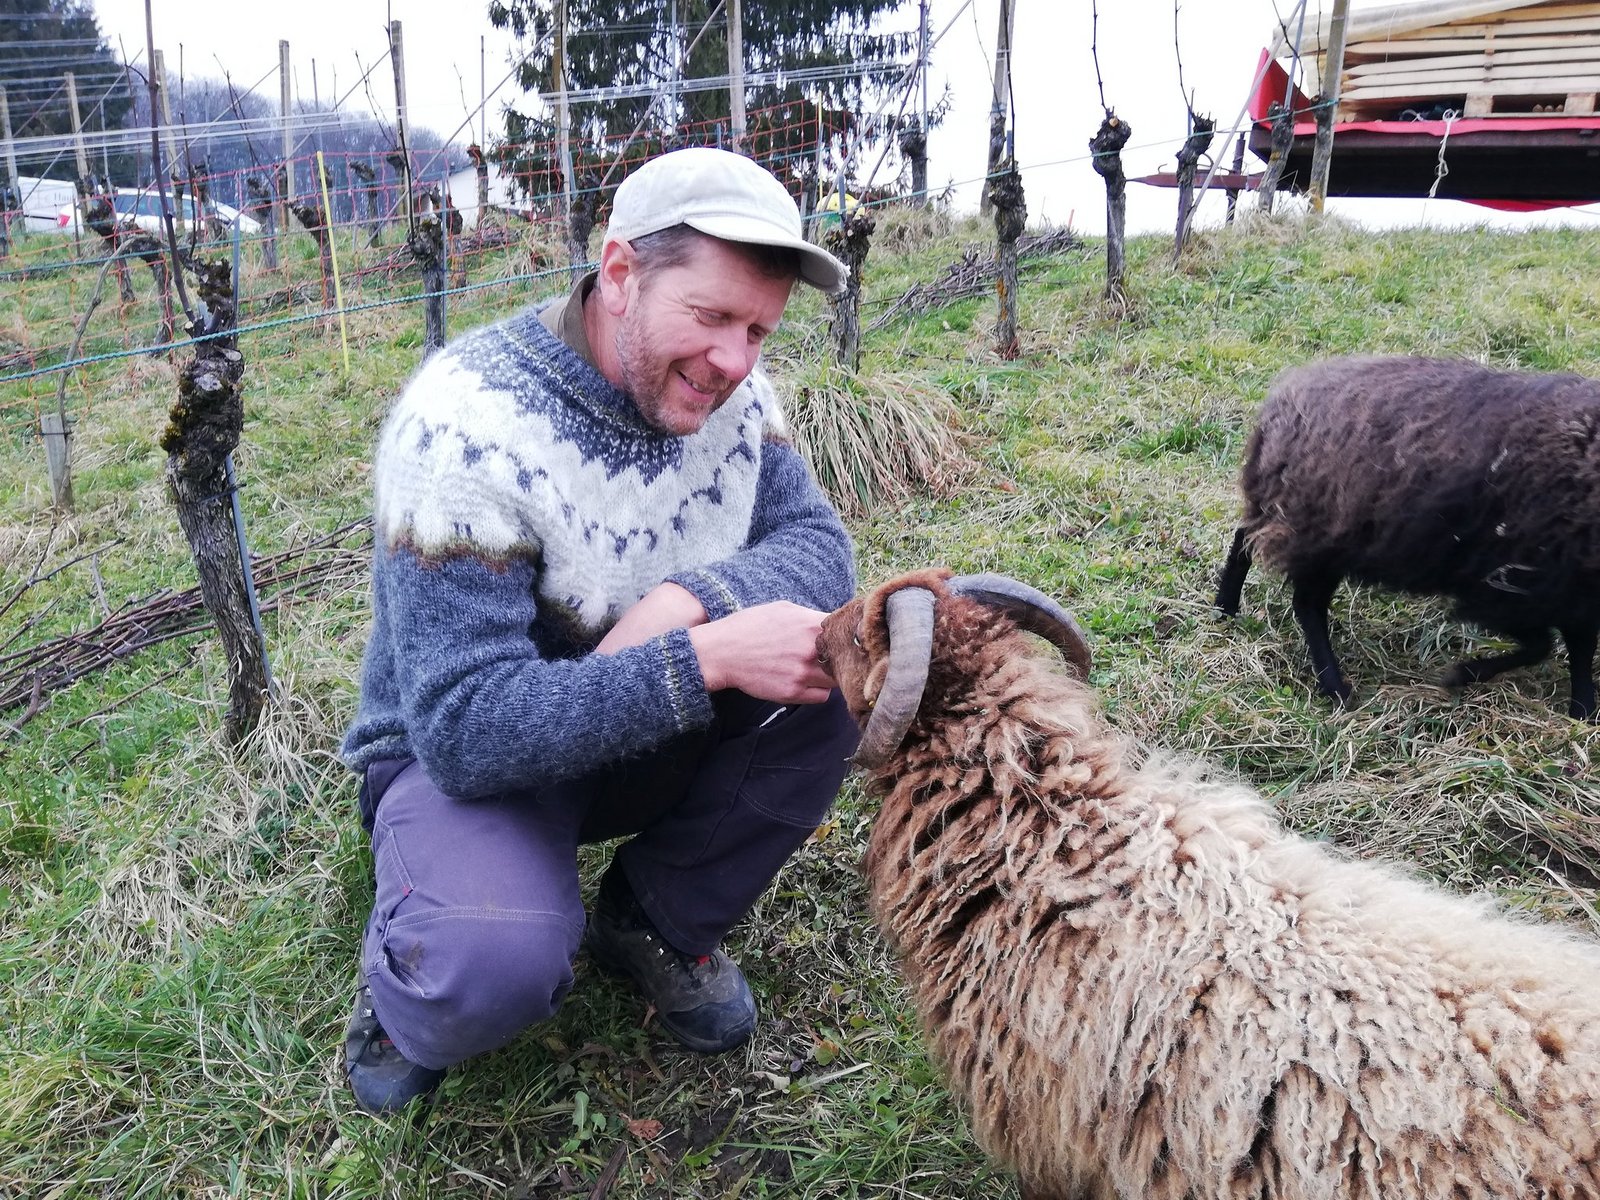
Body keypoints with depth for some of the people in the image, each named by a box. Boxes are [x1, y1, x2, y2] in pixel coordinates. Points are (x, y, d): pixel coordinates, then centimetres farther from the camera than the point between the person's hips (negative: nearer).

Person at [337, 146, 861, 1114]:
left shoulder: (727, 386, -9)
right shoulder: (467, 426, -28)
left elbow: (818, 547, -11)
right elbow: (467, 730, -32)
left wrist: (690, 597, -32)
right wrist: (707, 657, -40)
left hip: (657, 738, 6)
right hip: (466, 753, -5)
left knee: (837, 657, -20)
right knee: (495, 962, -36)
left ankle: (660, 921, 2)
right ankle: (414, 979, 5)